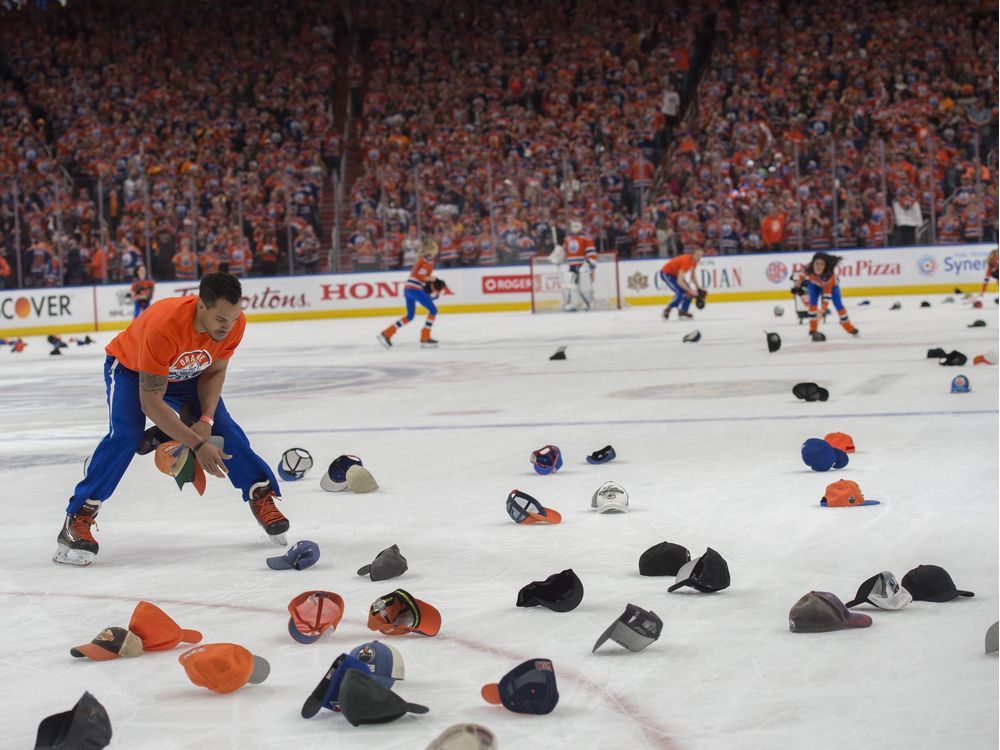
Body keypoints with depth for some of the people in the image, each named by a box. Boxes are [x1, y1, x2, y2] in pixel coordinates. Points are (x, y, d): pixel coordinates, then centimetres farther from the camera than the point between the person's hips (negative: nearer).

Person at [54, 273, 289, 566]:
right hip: (129, 367, -5)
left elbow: (214, 371, -8)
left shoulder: (235, 324, -28)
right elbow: (150, 402, -38)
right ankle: (78, 519, -20)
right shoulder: (164, 326, -45)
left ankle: (262, 497, 8)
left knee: (223, 428, -10)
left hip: (187, 373, 5)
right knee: (126, 434, -25)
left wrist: (206, 420, -22)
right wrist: (197, 444, -36)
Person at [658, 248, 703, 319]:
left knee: (689, 292, 0)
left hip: (675, 273, 9)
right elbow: (679, 281, -39)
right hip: (666, 273, -9)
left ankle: (683, 310, 17)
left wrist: (698, 289, 2)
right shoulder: (686, 261, -35)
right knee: (680, 292, -22)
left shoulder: (694, 261, -6)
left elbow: (692, 276, 10)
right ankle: (667, 310, -5)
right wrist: (690, 290, -41)